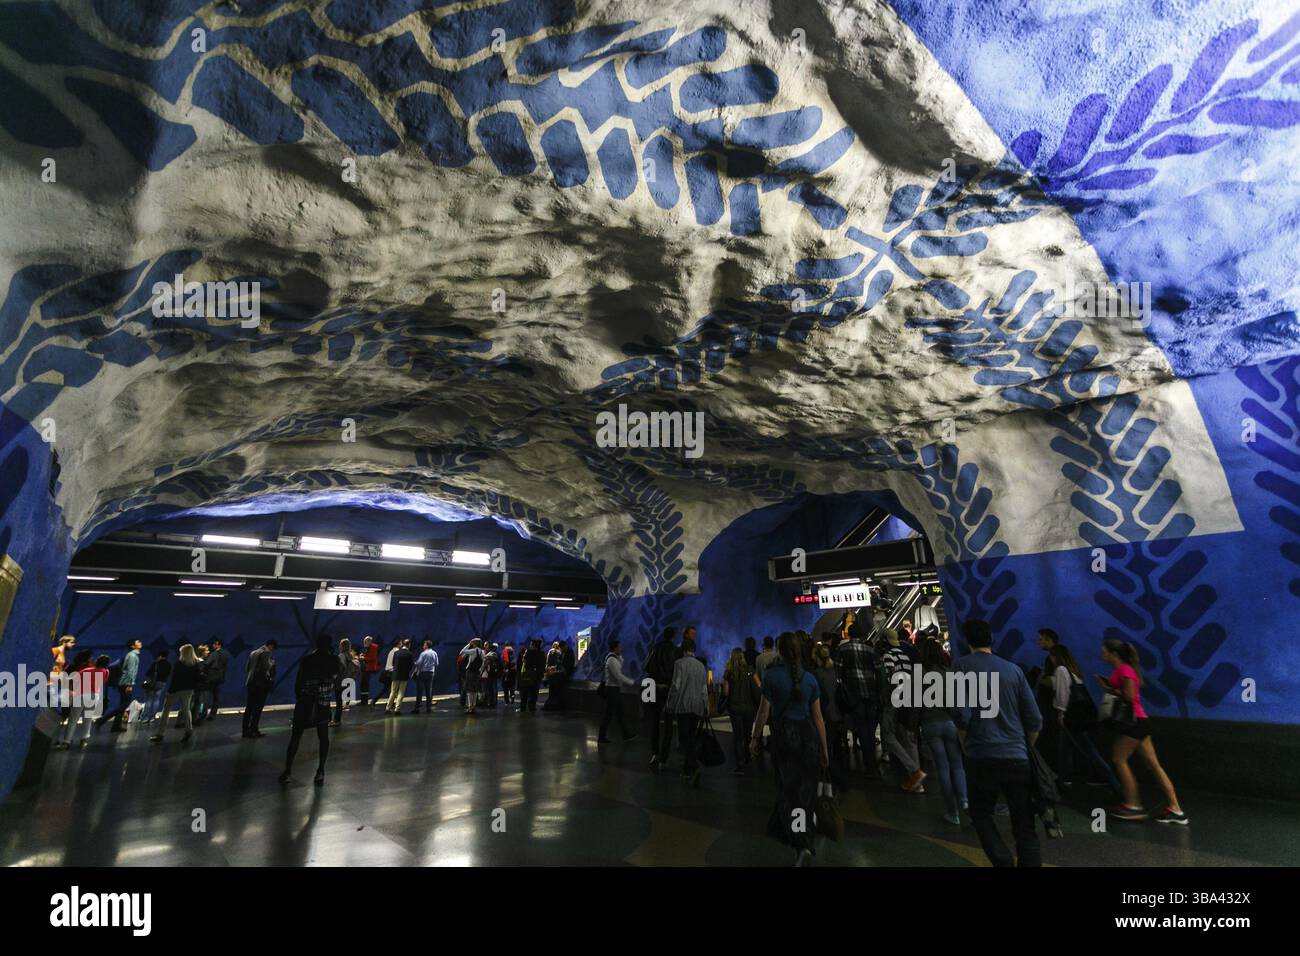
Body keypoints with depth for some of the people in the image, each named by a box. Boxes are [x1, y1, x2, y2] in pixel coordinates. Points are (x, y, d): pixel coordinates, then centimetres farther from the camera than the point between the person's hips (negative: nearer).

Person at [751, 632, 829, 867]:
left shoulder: (772, 675, -8)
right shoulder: (809, 678, 2)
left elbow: (764, 711, -6)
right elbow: (818, 717, 4)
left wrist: (755, 737, 6)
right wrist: (824, 748, 12)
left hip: (784, 735, -3)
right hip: (808, 734, 3)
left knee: (789, 789, 6)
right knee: (805, 788, 18)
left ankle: (802, 846, -7)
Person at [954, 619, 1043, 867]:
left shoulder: (963, 666, -3)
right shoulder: (1013, 669, 8)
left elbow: (962, 714, -12)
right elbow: (1035, 720, 7)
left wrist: (965, 748, 3)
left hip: (982, 757, -3)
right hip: (1018, 758, 3)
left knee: (981, 814, 15)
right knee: (1025, 825, 10)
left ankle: (1003, 861, -3)